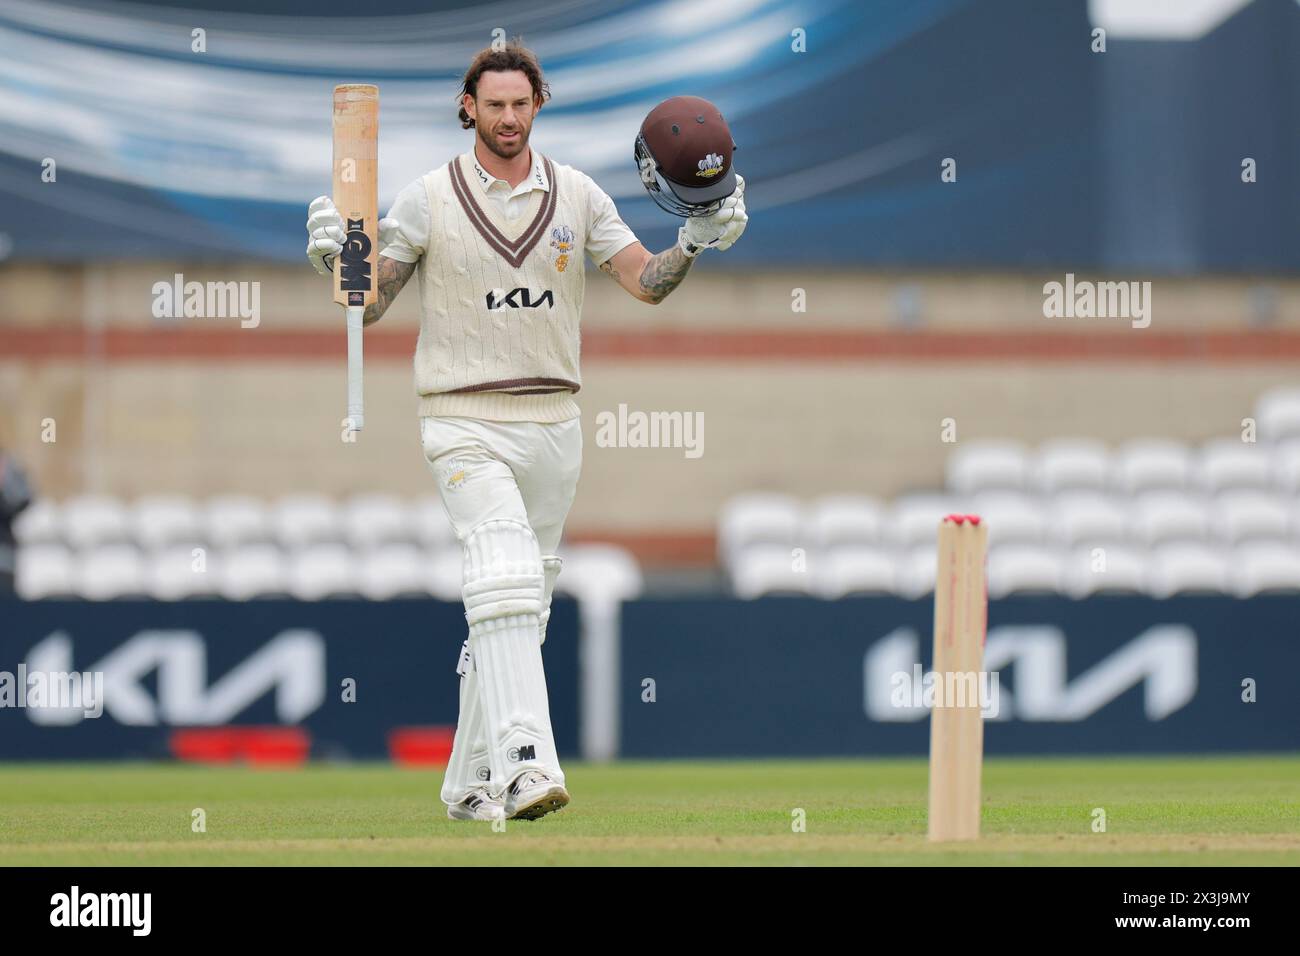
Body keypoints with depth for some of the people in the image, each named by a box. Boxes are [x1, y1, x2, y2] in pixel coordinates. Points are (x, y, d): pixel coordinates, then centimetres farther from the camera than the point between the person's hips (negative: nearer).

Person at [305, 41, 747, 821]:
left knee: (519, 609, 9)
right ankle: (526, 764, -34)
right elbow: (369, 308, 0)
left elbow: (646, 282, 1)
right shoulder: (429, 199, -2)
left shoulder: (577, 196, 6)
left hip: (553, 426, 4)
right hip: (466, 425, -4)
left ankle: (472, 784, 19)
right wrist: (336, 261, -21)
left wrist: (695, 241, -18)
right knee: (507, 581, -23)